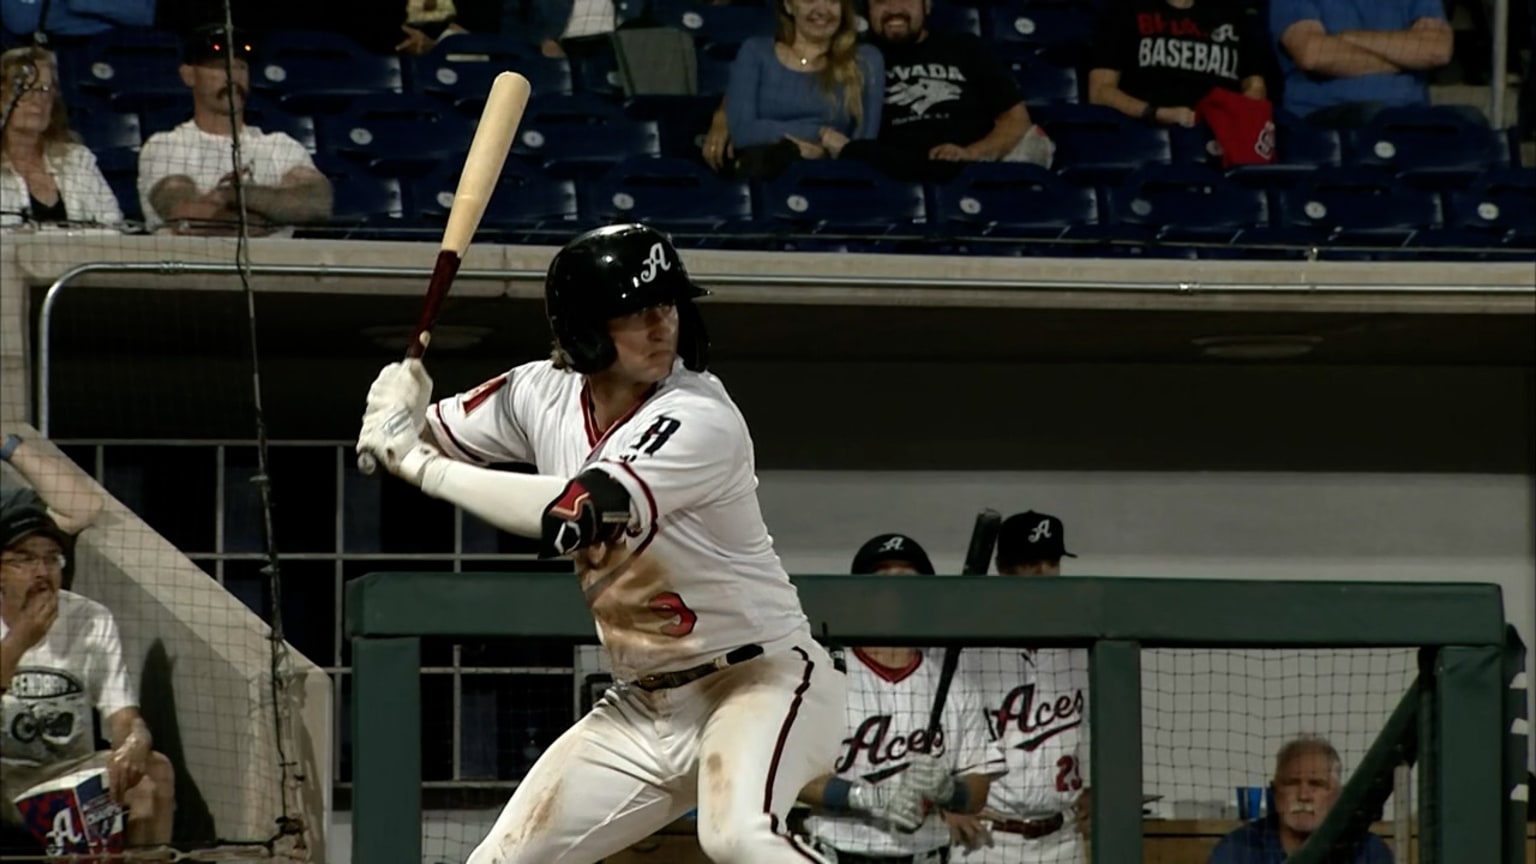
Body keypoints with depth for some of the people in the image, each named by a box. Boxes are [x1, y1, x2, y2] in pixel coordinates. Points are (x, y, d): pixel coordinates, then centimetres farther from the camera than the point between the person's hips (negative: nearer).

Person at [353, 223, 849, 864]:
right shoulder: (545, 394, -2)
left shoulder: (701, 420, -24)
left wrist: (418, 463, -27)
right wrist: (399, 413, -14)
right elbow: (425, 437, 12)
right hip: (643, 707, 7)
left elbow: (574, 517, -35)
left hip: (760, 679, -7)